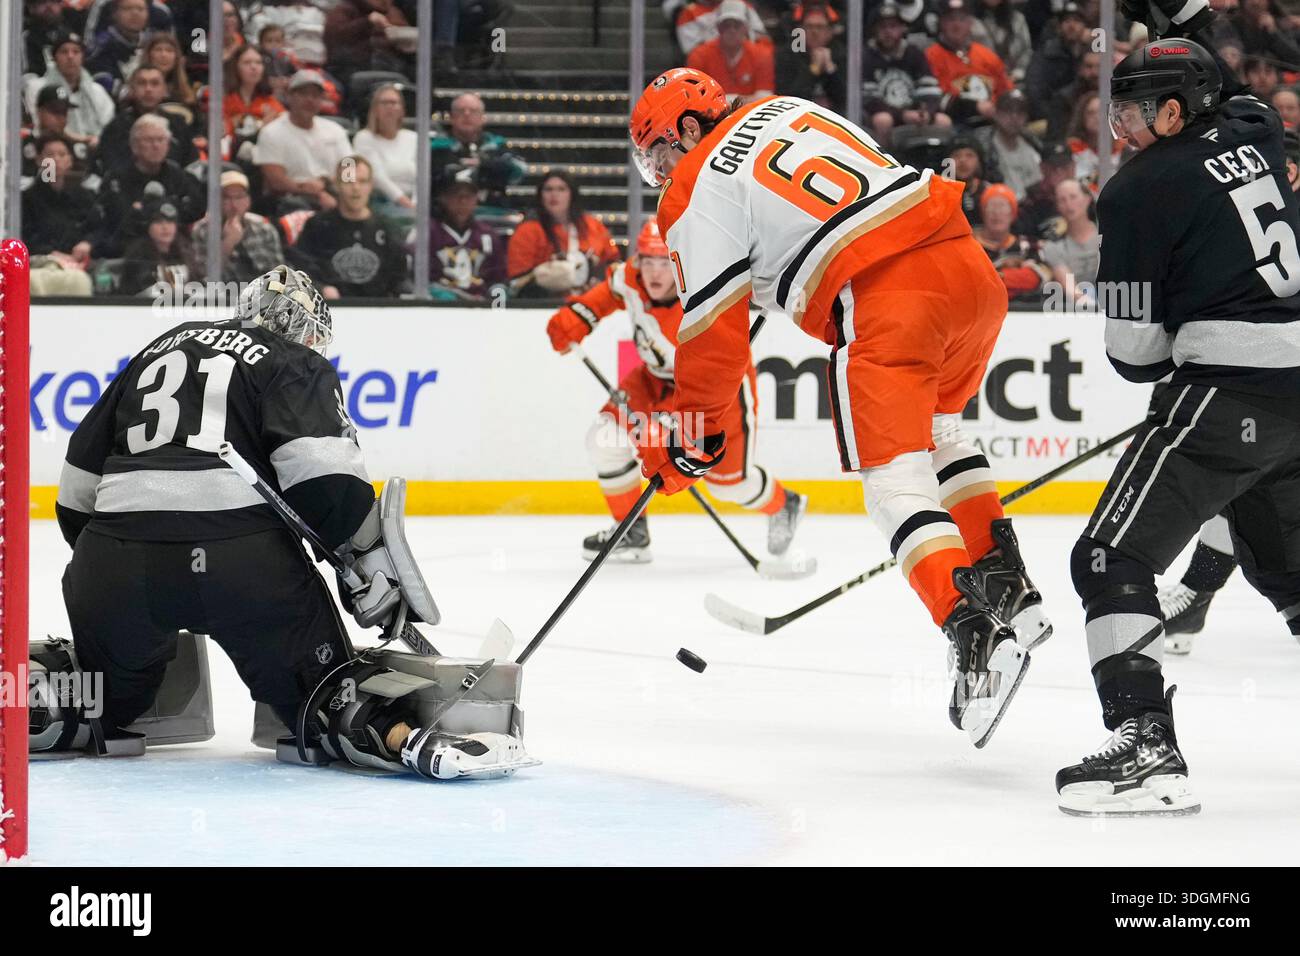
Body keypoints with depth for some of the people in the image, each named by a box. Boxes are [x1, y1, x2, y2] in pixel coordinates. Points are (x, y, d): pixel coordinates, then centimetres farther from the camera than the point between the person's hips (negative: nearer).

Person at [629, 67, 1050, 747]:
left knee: (894, 477, -7)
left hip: (882, 303, -8)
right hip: (965, 261, 8)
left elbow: (713, 331, 3)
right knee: (935, 431, 28)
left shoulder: (697, 194, 4)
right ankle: (1009, 592, 20)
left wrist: (688, 440, 13)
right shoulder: (787, 111, 24)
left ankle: (974, 634, -25)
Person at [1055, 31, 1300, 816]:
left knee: (1113, 559, -7)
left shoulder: (1140, 191, -9)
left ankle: (1145, 745, -20)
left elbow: (1136, 351, -4)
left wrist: (1156, 363, 13)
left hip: (1230, 391, -9)